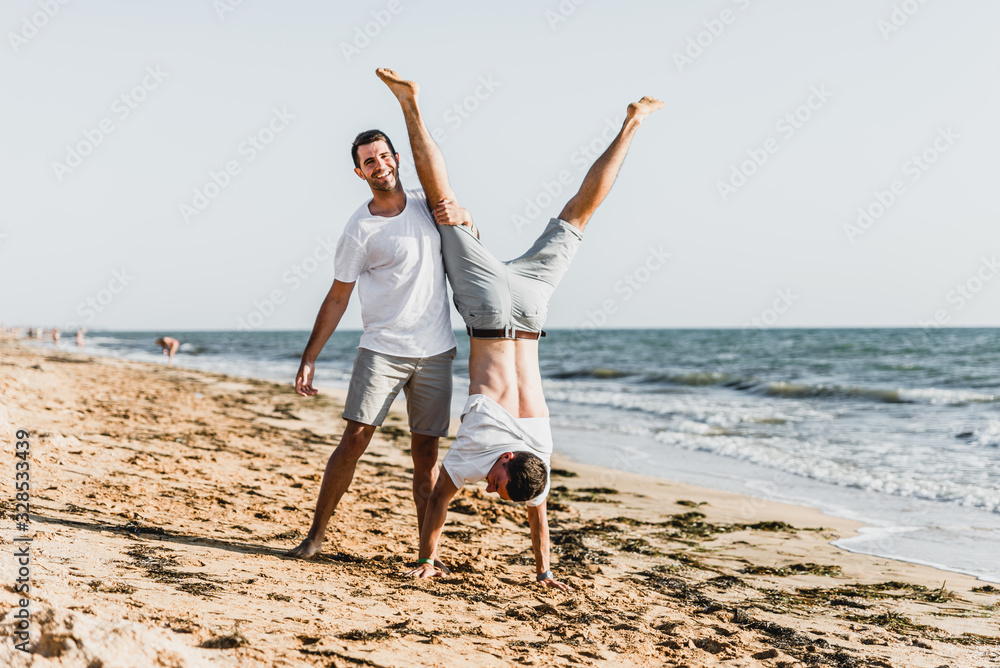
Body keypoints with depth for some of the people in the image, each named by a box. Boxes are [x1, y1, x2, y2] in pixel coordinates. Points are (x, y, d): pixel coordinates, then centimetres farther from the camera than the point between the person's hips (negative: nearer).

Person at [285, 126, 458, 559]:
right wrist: (309, 359, -2)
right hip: (382, 349, -3)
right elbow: (337, 299, 0)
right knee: (354, 438, -9)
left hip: (435, 352, 3)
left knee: (426, 452, 4)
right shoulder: (360, 230, -5)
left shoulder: (427, 204, 7)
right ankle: (316, 534, 5)